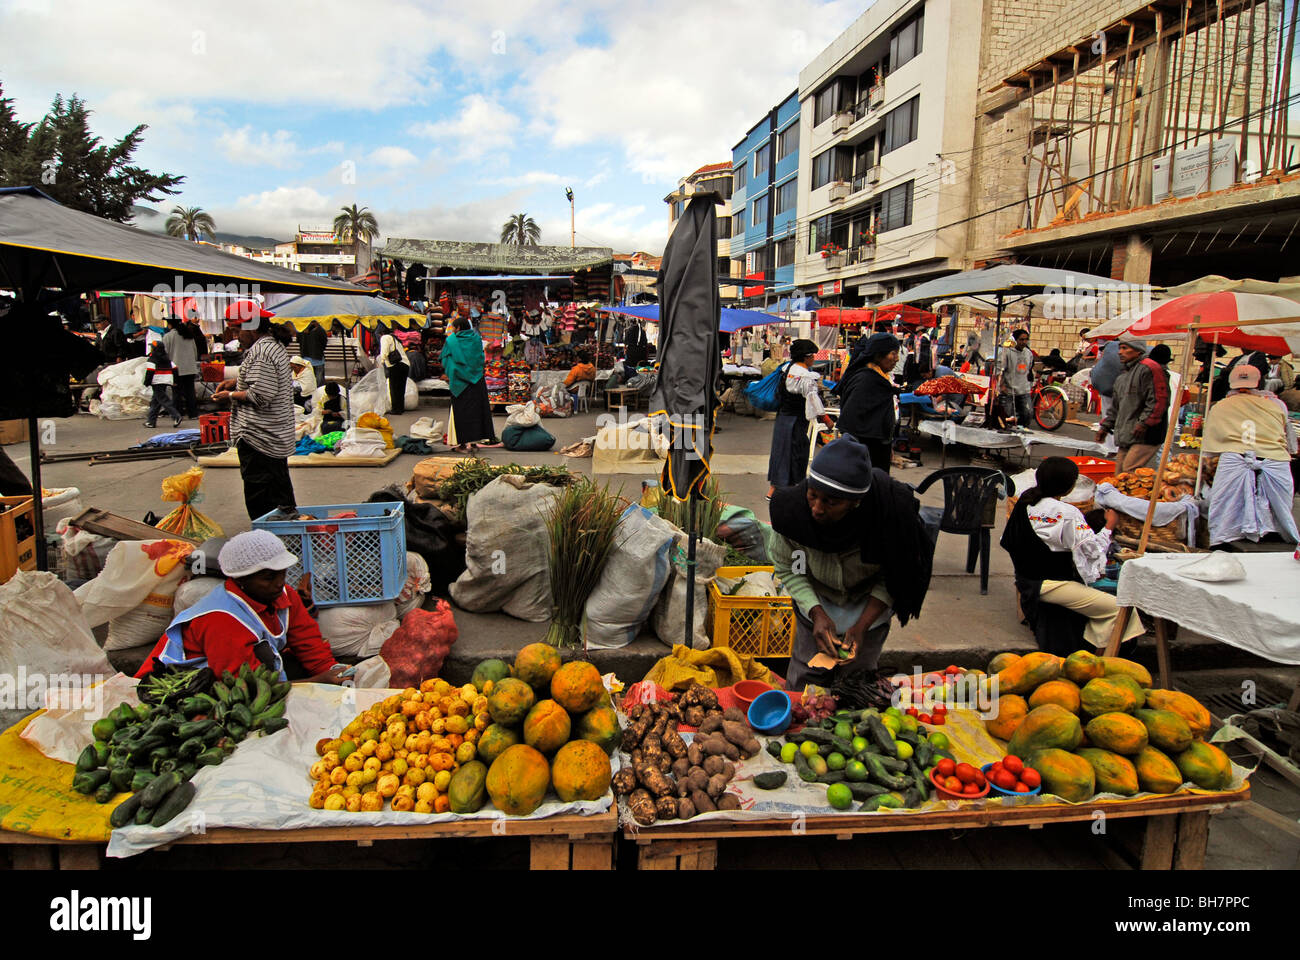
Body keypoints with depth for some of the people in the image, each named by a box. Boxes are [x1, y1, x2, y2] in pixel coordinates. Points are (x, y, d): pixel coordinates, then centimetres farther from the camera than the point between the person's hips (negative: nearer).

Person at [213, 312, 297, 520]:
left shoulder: (260, 352, -19)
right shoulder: (275, 345, 13)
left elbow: (260, 395, -25)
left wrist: (230, 396, -11)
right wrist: (236, 382, 15)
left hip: (257, 438, -11)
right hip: (279, 436, 11)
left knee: (258, 498, -4)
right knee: (280, 492, 19)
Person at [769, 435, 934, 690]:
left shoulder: (889, 513, -33)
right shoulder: (791, 507, -30)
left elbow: (894, 576, -15)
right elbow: (786, 567, -12)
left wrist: (862, 625, -23)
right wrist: (816, 612, -23)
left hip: (868, 606, 0)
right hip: (815, 602, 1)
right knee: (804, 678, 6)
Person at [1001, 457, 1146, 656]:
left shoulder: (1025, 501, 3)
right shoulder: (1067, 513, -21)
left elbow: (1008, 542, 11)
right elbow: (1092, 548, -15)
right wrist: (1110, 525, -1)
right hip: (1050, 585, -9)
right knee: (1119, 609, -6)